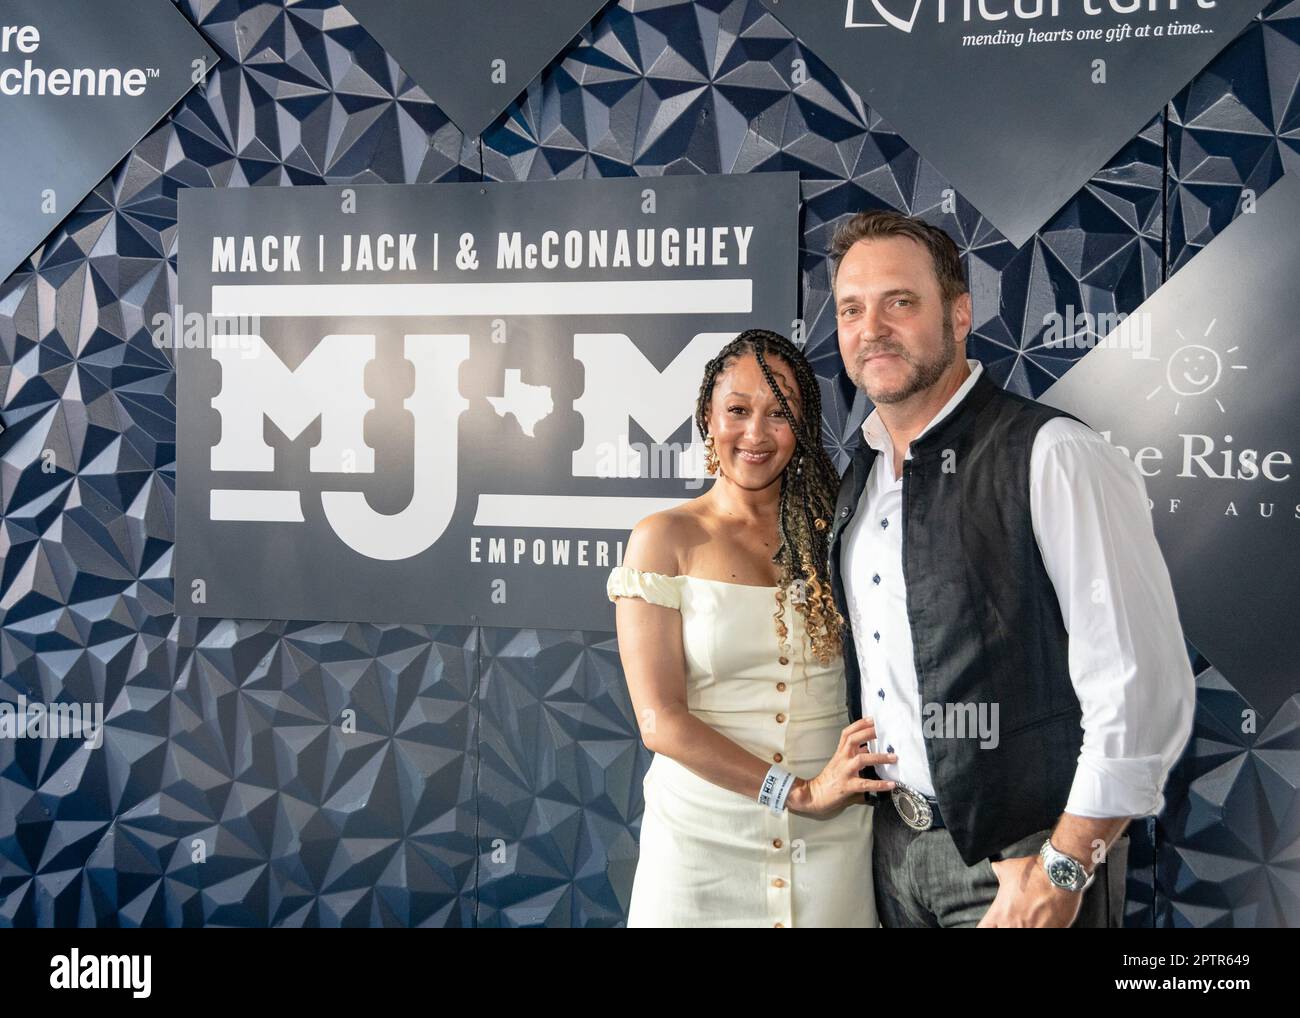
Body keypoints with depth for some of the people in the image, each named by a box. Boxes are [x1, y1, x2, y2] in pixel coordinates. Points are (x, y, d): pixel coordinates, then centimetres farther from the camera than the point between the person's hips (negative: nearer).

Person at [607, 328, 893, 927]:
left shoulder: (831, 533, 4)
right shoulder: (666, 539, -4)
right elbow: (660, 720, -10)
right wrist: (800, 791, -16)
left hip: (832, 840, 2)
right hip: (705, 829, -2)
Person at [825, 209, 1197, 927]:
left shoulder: (1054, 458, -17)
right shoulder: (859, 478, 6)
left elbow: (1145, 686, -19)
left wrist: (1063, 868, -16)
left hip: (1022, 862, -6)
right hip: (892, 841, 7)